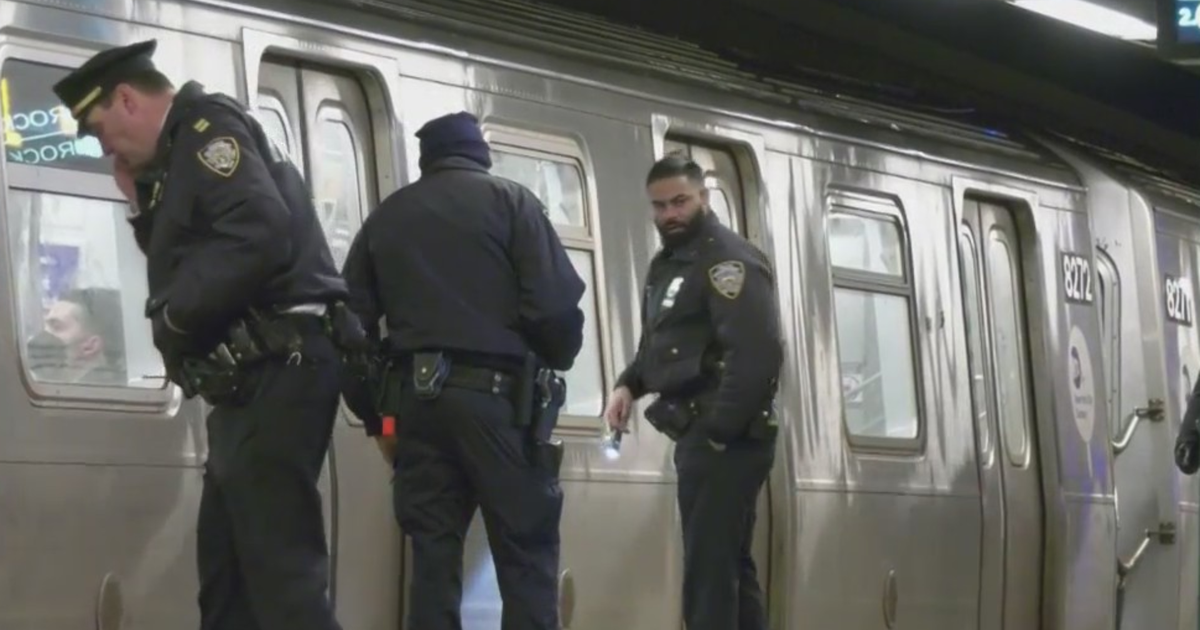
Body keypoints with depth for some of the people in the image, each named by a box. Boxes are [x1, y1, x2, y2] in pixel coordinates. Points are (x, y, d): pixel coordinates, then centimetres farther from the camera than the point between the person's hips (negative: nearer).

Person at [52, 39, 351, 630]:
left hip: (277, 371, -11)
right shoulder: (185, 150, 22)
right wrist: (144, 208, 13)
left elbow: (260, 235, -24)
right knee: (226, 560, 14)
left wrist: (175, 317, -14)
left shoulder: (205, 127, -8)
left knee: (280, 567, -13)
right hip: (256, 380, 11)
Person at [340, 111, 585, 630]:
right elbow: (555, 304, -6)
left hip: (415, 396, 4)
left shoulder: (386, 217, 16)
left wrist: (375, 416, 17)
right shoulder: (509, 201, 5)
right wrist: (554, 365, 13)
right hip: (498, 395, -4)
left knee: (433, 556, 7)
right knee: (525, 554, -1)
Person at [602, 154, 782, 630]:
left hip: (725, 438, -10)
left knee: (708, 574, -13)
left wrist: (718, 433, -24)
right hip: (699, 436, 10)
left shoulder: (727, 260, -13)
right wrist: (628, 385, 6)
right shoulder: (668, 264, 17)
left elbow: (757, 354, -24)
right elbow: (659, 346, 27)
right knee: (729, 568, 14)